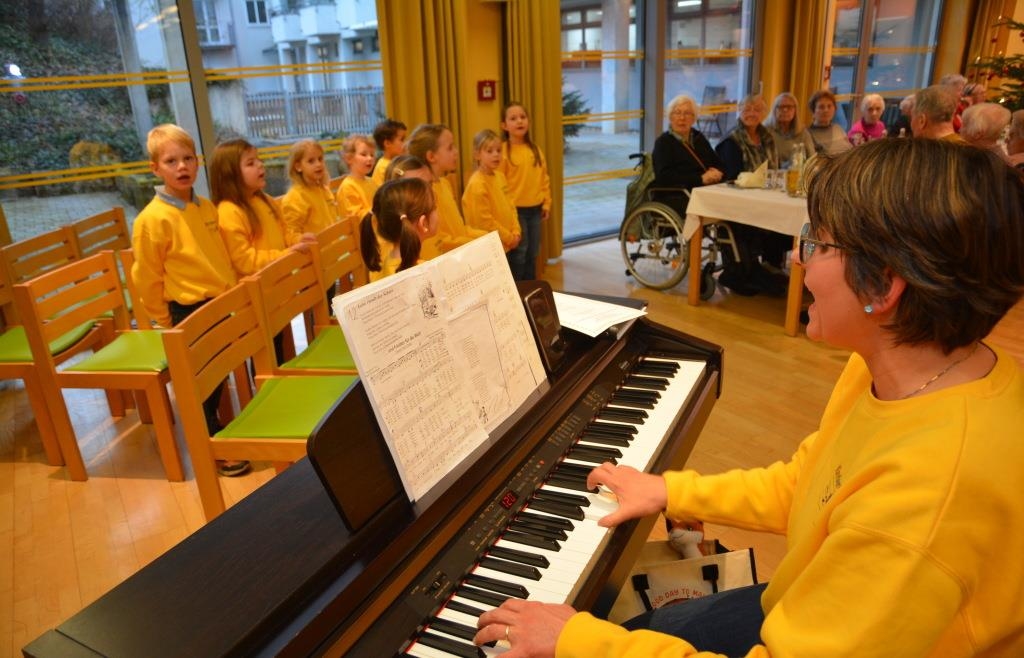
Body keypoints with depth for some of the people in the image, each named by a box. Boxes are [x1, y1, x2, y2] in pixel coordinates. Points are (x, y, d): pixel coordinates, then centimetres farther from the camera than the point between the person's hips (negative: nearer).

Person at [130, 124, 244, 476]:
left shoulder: (207, 207, 4)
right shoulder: (152, 219, -16)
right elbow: (147, 279, -10)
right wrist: (166, 323, -4)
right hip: (188, 311, -6)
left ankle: (216, 433, 40)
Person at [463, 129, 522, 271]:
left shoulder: (500, 176, 7)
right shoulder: (477, 184, -18)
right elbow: (485, 221, -19)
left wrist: (516, 232, 0)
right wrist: (509, 238, -12)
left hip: (506, 246, 8)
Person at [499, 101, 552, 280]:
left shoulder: (535, 150, 7)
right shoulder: (503, 151, -10)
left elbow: (544, 178, 11)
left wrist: (546, 203, 9)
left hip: (535, 209, 6)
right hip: (515, 210, -6)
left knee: (533, 253, 14)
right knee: (518, 253, 0)